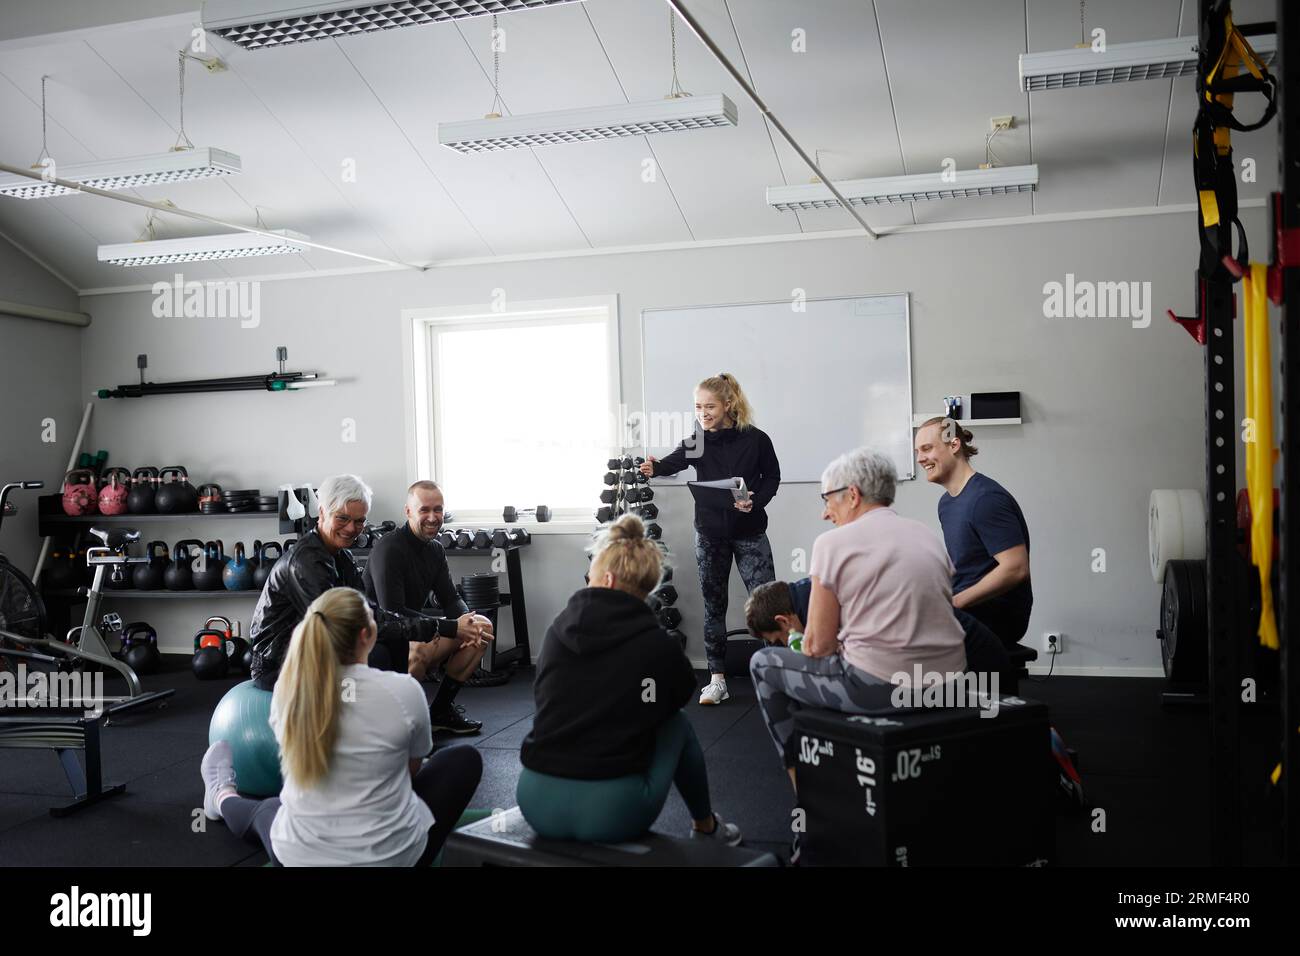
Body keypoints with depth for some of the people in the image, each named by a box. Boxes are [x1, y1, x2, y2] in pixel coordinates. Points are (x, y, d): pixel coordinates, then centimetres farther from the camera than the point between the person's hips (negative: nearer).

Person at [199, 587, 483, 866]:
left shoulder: (287, 688, -8)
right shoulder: (403, 691, -18)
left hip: (300, 856, 3)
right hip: (393, 856, -2)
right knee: (465, 759, 20)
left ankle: (222, 798, 69)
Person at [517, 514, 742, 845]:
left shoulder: (558, 630, 4)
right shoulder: (660, 646, -4)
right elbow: (684, 692, 19)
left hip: (536, 804, 3)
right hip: (612, 811, -3)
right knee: (677, 724, 22)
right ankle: (706, 826, 40)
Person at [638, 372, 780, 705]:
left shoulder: (755, 440, -8)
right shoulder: (696, 443, -4)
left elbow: (772, 477, 2)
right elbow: (673, 462, -23)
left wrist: (755, 501, -17)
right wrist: (653, 468, -46)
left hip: (749, 533, -2)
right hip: (710, 534, 2)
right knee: (714, 605, 7)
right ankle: (717, 679, 14)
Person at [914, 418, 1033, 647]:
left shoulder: (986, 498, -17)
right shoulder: (947, 502, 15)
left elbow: (1016, 568, -23)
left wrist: (955, 602, -21)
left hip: (998, 617, -9)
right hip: (966, 609, 9)